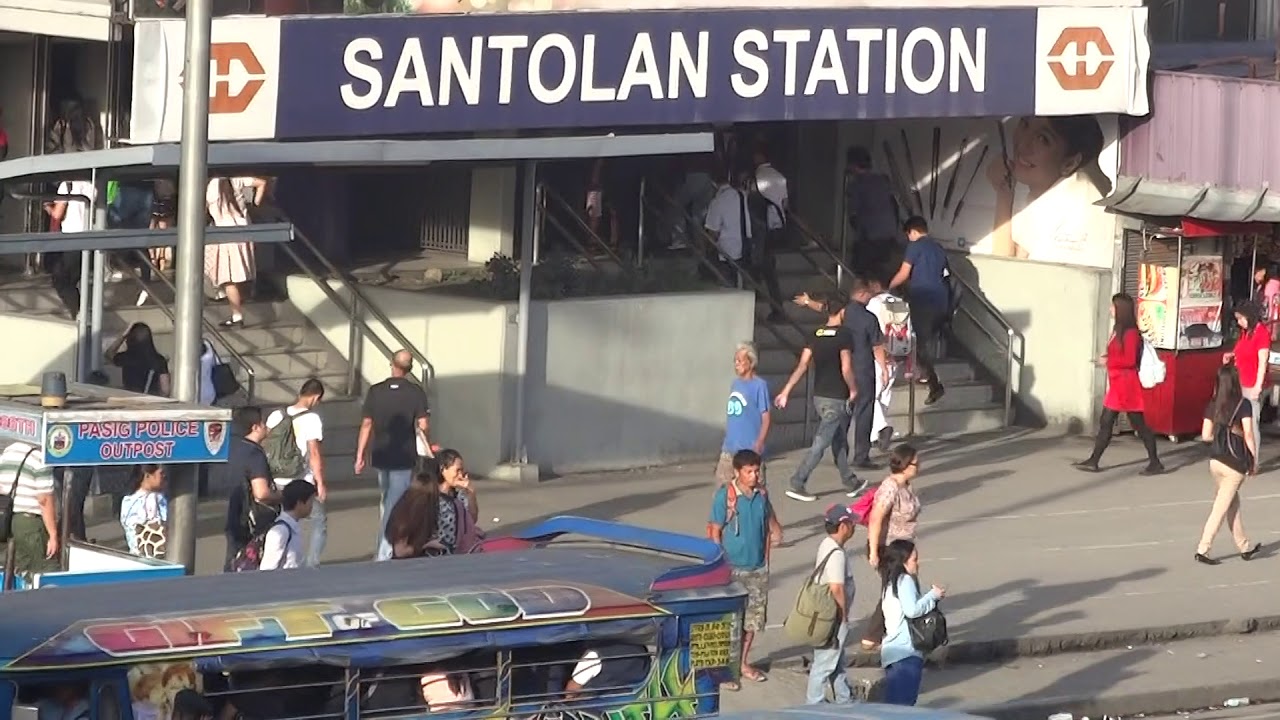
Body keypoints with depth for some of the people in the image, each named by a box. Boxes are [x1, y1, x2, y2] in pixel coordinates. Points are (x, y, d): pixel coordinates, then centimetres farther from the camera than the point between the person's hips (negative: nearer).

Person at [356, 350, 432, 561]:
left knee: (386, 502, 20)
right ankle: (384, 554, -6)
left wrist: (360, 456, 4)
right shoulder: (415, 392, -8)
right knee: (395, 505, -1)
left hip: (381, 456, 3)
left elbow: (366, 424, 0)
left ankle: (385, 549, 26)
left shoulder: (375, 391, 0)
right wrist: (429, 449, 10)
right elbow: (423, 426, -9)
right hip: (404, 457, -3)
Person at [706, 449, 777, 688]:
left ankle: (743, 663, 27)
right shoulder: (724, 496, -13)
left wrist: (774, 530, 1)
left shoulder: (761, 495, 3)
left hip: (758, 568, 5)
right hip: (733, 569, -5)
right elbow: (715, 532, -10)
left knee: (753, 618, 12)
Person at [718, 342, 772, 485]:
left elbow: (766, 418, -11)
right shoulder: (735, 384, 12)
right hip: (730, 449, 7)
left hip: (750, 450, -7)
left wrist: (759, 445, -18)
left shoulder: (759, 385, -9)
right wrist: (726, 440, 17)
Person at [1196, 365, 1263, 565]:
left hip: (1215, 460, 5)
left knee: (1233, 503, 19)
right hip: (1236, 462, -5)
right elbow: (1248, 434, -14)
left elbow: (1206, 435, 3)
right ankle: (1202, 550, -2)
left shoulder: (1213, 406, 3)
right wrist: (1254, 459, -5)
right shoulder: (1244, 404, -10)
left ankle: (1245, 547, 28)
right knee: (1221, 507, 1)